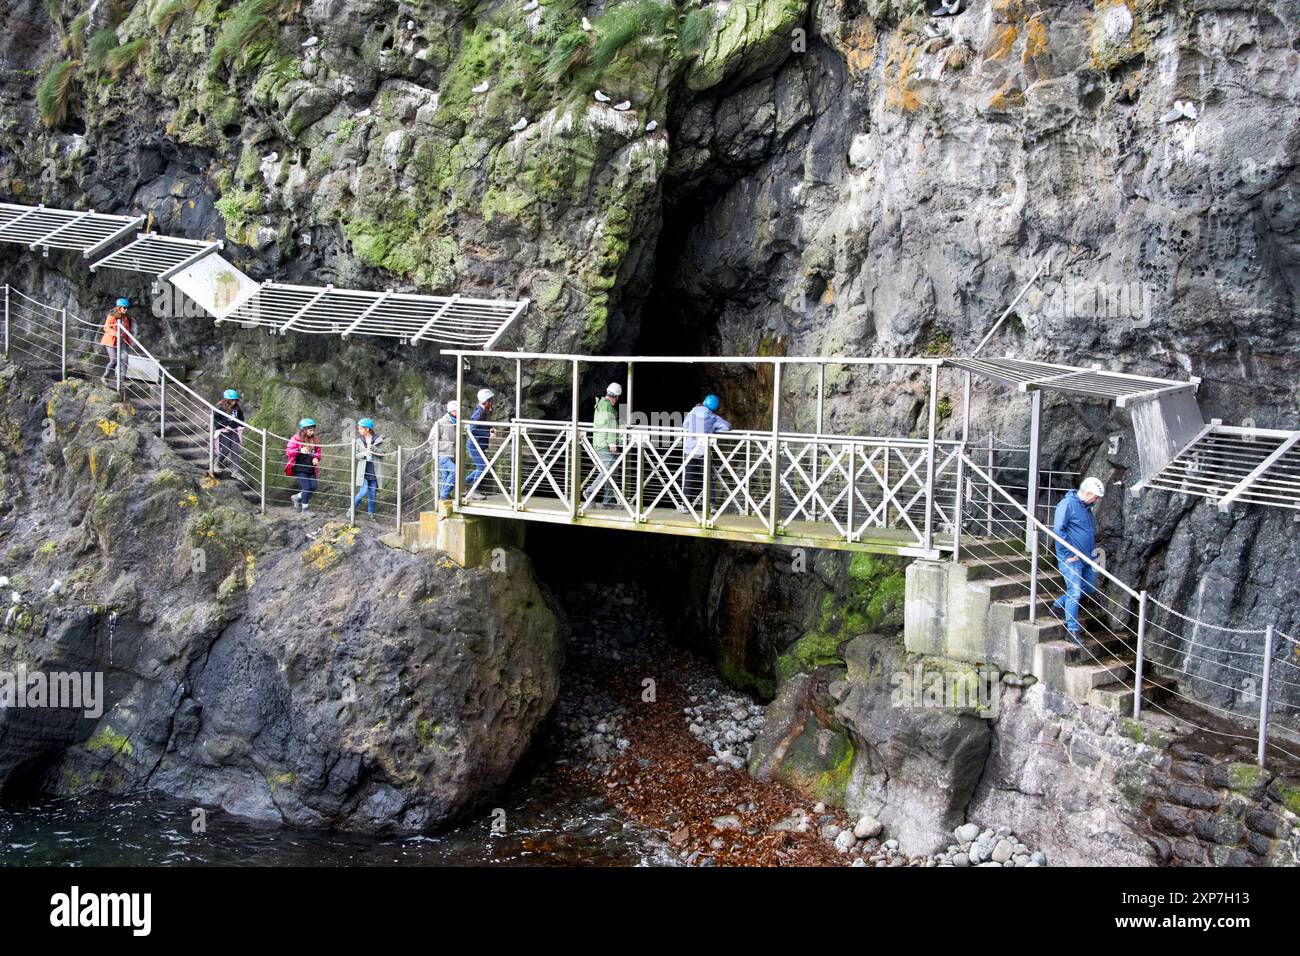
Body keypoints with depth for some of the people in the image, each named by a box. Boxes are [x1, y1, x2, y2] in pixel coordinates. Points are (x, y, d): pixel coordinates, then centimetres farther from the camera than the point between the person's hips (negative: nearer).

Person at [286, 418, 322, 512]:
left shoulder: (314, 440, 8)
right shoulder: (296, 439, -7)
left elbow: (318, 452, 18)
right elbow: (288, 452, -9)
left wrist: (316, 458, -3)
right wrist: (300, 451, -23)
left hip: (311, 469, 6)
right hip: (300, 469, -6)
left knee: (313, 487, 2)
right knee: (306, 487, -9)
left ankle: (297, 497, 29)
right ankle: (304, 509, 5)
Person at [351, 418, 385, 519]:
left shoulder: (378, 439, 1)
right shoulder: (358, 440, 5)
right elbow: (355, 455, 5)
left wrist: (372, 448, -19)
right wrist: (364, 454, -14)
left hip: (374, 470, 1)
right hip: (363, 470, -1)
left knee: (372, 493, 6)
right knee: (363, 492, -12)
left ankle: (371, 512, 20)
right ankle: (352, 508, 8)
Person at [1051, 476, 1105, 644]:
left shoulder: (1086, 507, 15)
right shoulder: (1067, 504, -13)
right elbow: (1058, 530, -19)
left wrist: (1093, 549, 14)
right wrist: (1069, 553, -18)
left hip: (1086, 558, 9)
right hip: (1071, 559, -9)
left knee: (1089, 588, 15)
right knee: (1075, 592, -7)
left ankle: (1059, 604, 32)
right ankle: (1073, 629, 0)